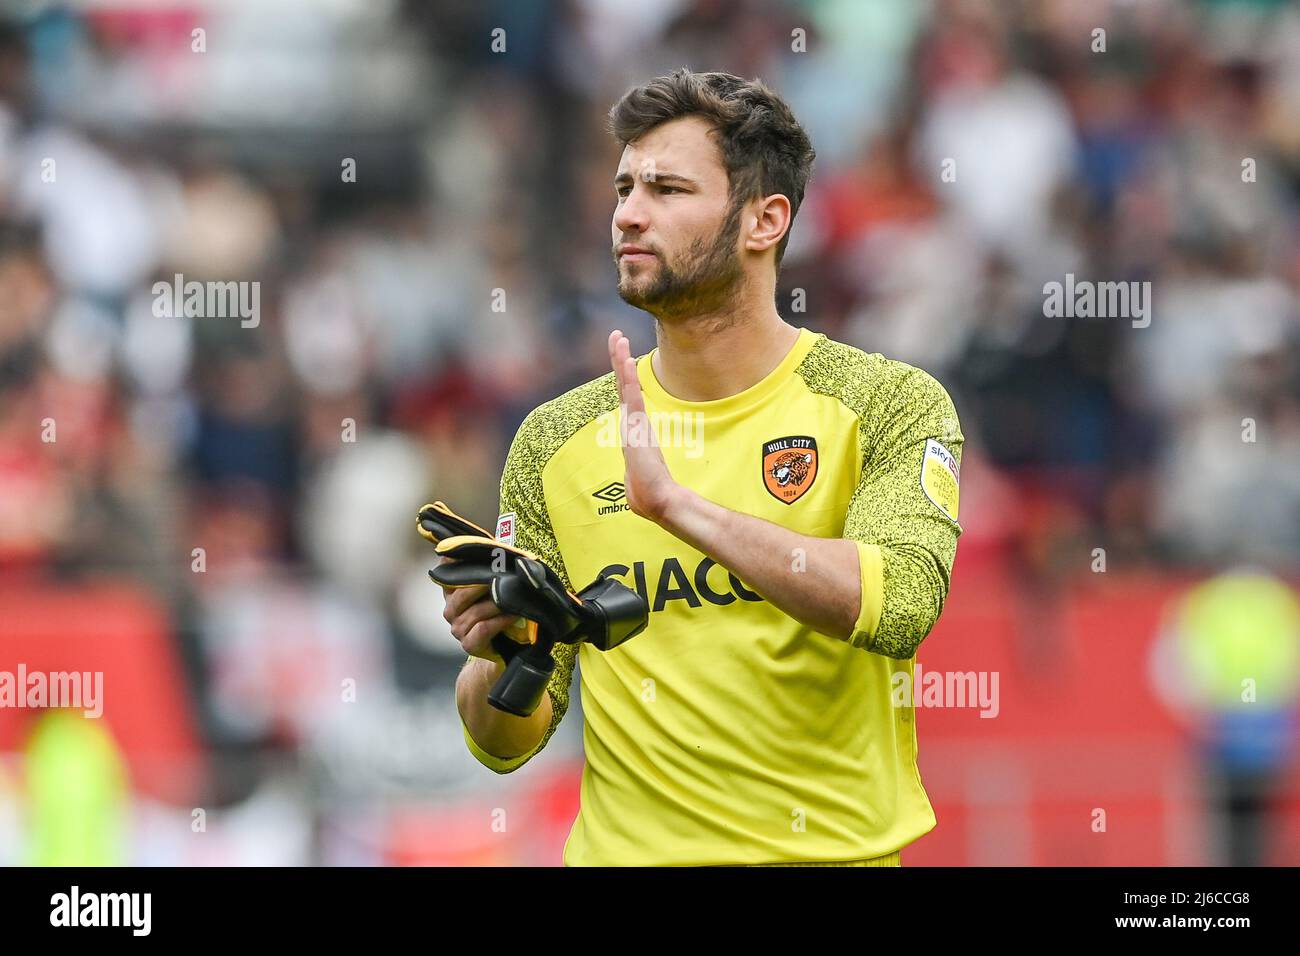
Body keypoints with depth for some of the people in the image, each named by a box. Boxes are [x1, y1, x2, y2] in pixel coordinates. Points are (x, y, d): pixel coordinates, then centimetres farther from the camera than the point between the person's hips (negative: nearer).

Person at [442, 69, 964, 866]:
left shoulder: (891, 405, 0)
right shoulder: (558, 440, 7)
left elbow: (899, 606, -19)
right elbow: (508, 744, 9)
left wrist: (677, 503, -25)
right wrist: (498, 662, -12)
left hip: (831, 852, -3)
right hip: (624, 849, 3)